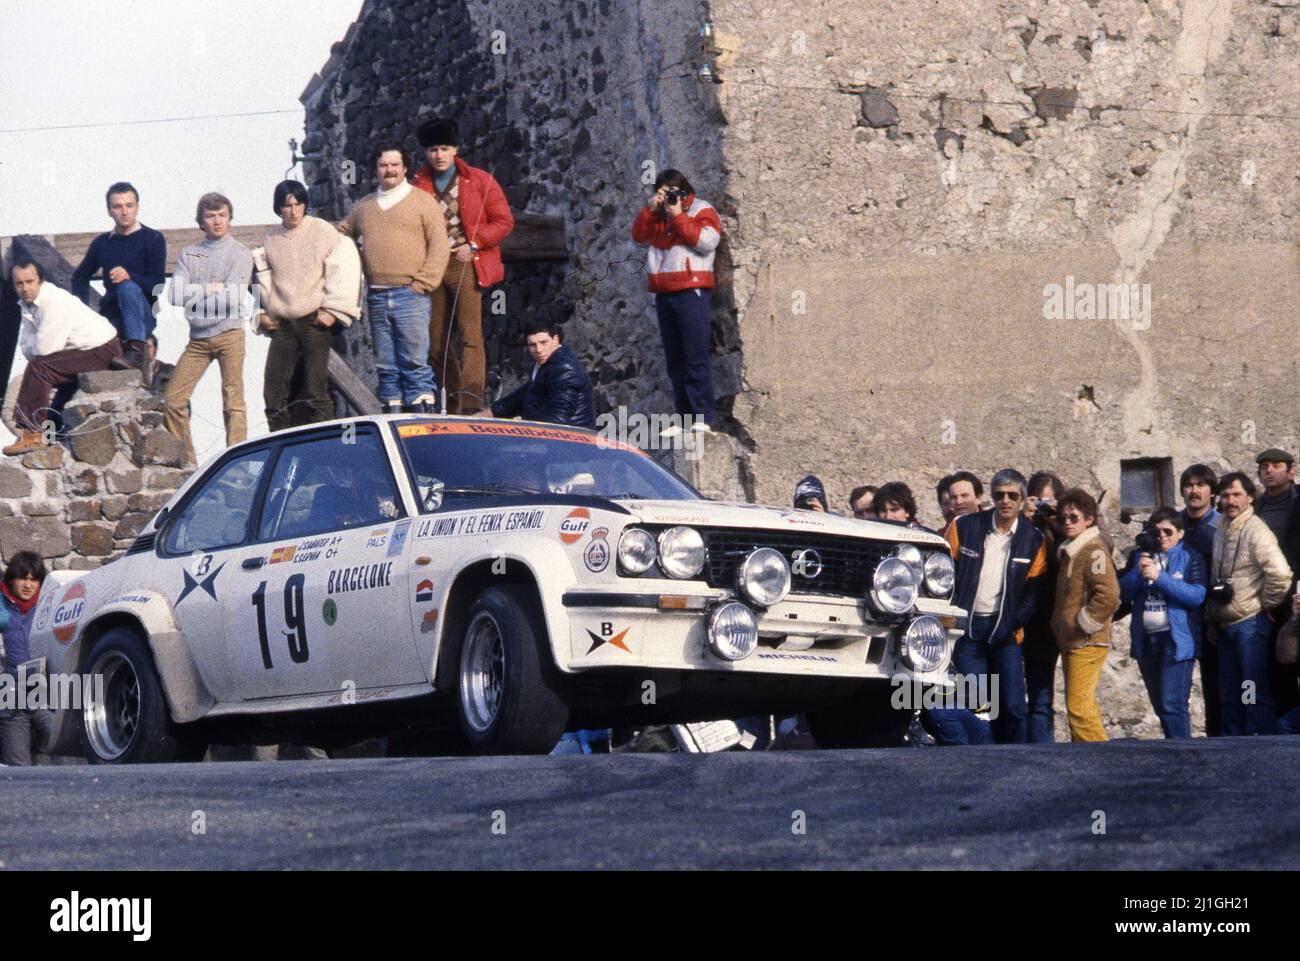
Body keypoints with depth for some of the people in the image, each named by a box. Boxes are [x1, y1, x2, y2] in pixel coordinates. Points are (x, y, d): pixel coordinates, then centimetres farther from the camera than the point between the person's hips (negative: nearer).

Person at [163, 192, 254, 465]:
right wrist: (212, 289, -7)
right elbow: (177, 295, -1)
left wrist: (195, 295, -3)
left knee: (233, 402, -6)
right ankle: (185, 462, 8)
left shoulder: (240, 254, 3)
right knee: (173, 400, -1)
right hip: (198, 338, 4)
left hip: (229, 333, -4)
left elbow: (233, 298, -11)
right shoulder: (188, 254, 13)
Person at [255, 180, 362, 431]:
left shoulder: (322, 230, -1)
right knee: (273, 393, 2)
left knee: (315, 391, -10)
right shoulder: (270, 239, 11)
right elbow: (262, 279, 23)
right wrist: (262, 314, 14)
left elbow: (344, 269, -3)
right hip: (282, 324, 4)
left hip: (316, 321, -4)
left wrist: (333, 310, -7)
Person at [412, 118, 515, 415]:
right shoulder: (417, 185, 10)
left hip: (465, 264, -4)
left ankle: (471, 403, -21)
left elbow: (504, 221, 3)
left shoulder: (480, 181, 4)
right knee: (435, 343, 4)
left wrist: (473, 245, -8)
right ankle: (452, 405, 12)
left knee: (470, 333, -15)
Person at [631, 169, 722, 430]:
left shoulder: (701, 210, 2)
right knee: (674, 360, 7)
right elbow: (639, 236, 10)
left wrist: (677, 215, -12)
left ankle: (703, 417, -13)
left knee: (696, 357, -11)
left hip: (691, 293, -7)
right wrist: (650, 209, -2)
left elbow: (707, 241, -14)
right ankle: (684, 418, 10)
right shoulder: (657, 214, 19)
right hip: (664, 294, 7)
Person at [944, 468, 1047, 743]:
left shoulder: (1033, 539, 4)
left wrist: (1012, 624, -9)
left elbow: (1034, 590, 4)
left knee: (1014, 706, -6)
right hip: (967, 627, -1)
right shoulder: (964, 527, 2)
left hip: (1005, 629, 1)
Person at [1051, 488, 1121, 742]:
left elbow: (1108, 595, -24)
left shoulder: (1094, 550, -13)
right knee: (1082, 707, 13)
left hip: (1086, 643, -10)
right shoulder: (1070, 550, 18)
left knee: (1079, 707, -14)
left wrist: (1084, 623, -16)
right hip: (1071, 643, 10)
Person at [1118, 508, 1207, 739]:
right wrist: (1138, 572, -12)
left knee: (1172, 705, -14)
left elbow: (1197, 595, -13)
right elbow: (1123, 592, 6)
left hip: (1177, 640, -6)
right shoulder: (1139, 556, 13)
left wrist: (1160, 577, -19)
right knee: (1160, 706, 12)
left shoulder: (1190, 558, 0)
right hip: (1145, 640, 6)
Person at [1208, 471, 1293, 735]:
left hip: (1250, 623, -8)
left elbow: (1281, 574, -24)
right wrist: (1212, 615, 14)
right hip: (1226, 625, 8)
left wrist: (1266, 604, -12)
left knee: (1255, 694, -5)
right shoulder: (1221, 530, 11)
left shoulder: (1256, 531, -14)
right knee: (1229, 694, 13)